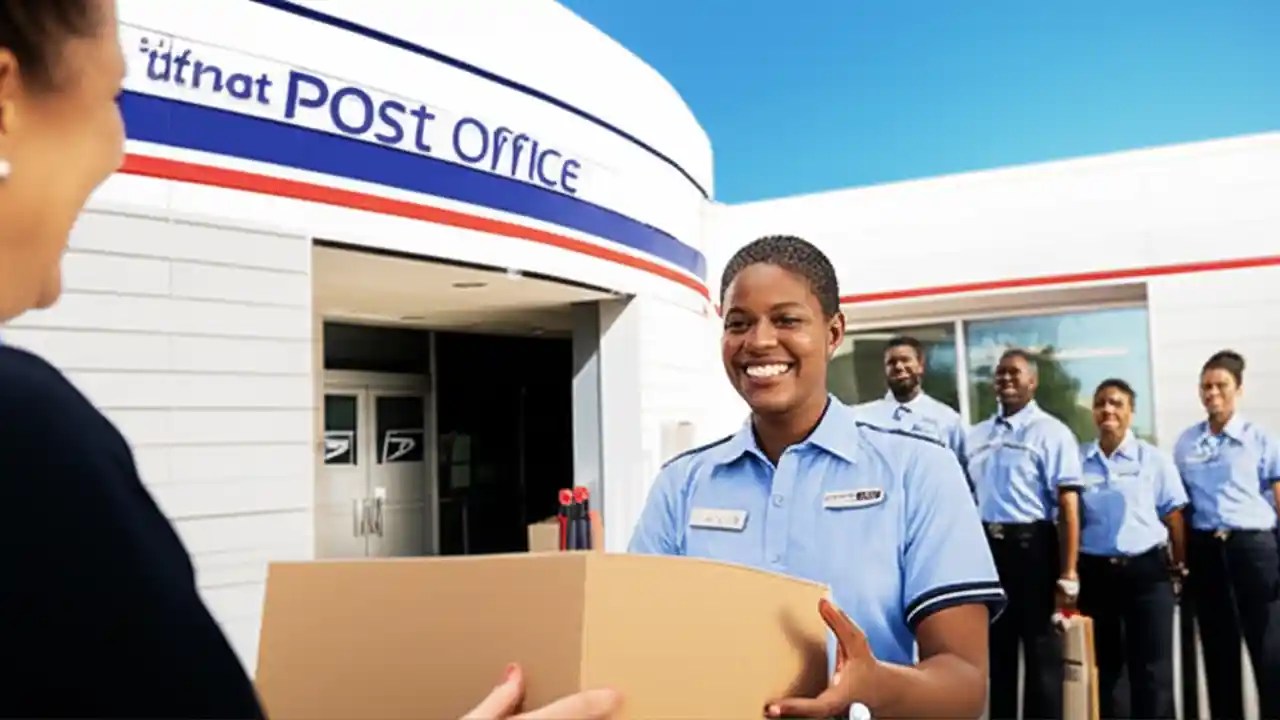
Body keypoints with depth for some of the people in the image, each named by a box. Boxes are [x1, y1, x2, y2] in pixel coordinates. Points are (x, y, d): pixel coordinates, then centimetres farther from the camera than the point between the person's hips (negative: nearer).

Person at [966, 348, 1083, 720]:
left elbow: (1068, 505, -12)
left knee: (1041, 651, 6)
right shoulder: (977, 435, 11)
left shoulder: (1051, 433, -7)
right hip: (987, 547, 6)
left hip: (1031, 546, -5)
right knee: (997, 650, 16)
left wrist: (1068, 575, -17)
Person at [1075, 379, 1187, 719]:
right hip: (1094, 572, 2)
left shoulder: (1154, 459, -1)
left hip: (1146, 570, -2)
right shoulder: (1079, 459, 2)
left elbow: (1174, 517, 1)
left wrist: (1180, 567, -1)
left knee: (1152, 667, 2)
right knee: (1104, 664, 14)